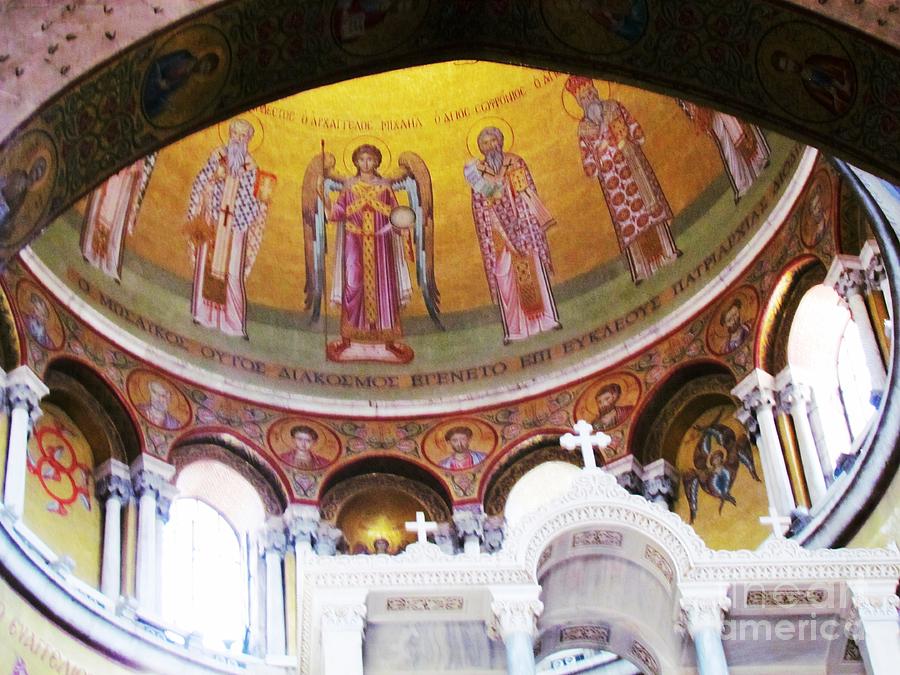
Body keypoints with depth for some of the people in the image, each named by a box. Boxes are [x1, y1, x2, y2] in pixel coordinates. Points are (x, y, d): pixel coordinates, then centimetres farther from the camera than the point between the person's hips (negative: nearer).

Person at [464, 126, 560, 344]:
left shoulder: (515, 162, 6)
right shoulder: (478, 172, 5)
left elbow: (528, 193, 3)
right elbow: (480, 210, 3)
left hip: (523, 224, 0)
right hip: (498, 231, 0)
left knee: (533, 271, -1)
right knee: (505, 278, -3)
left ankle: (547, 317, 4)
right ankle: (512, 329, -2)